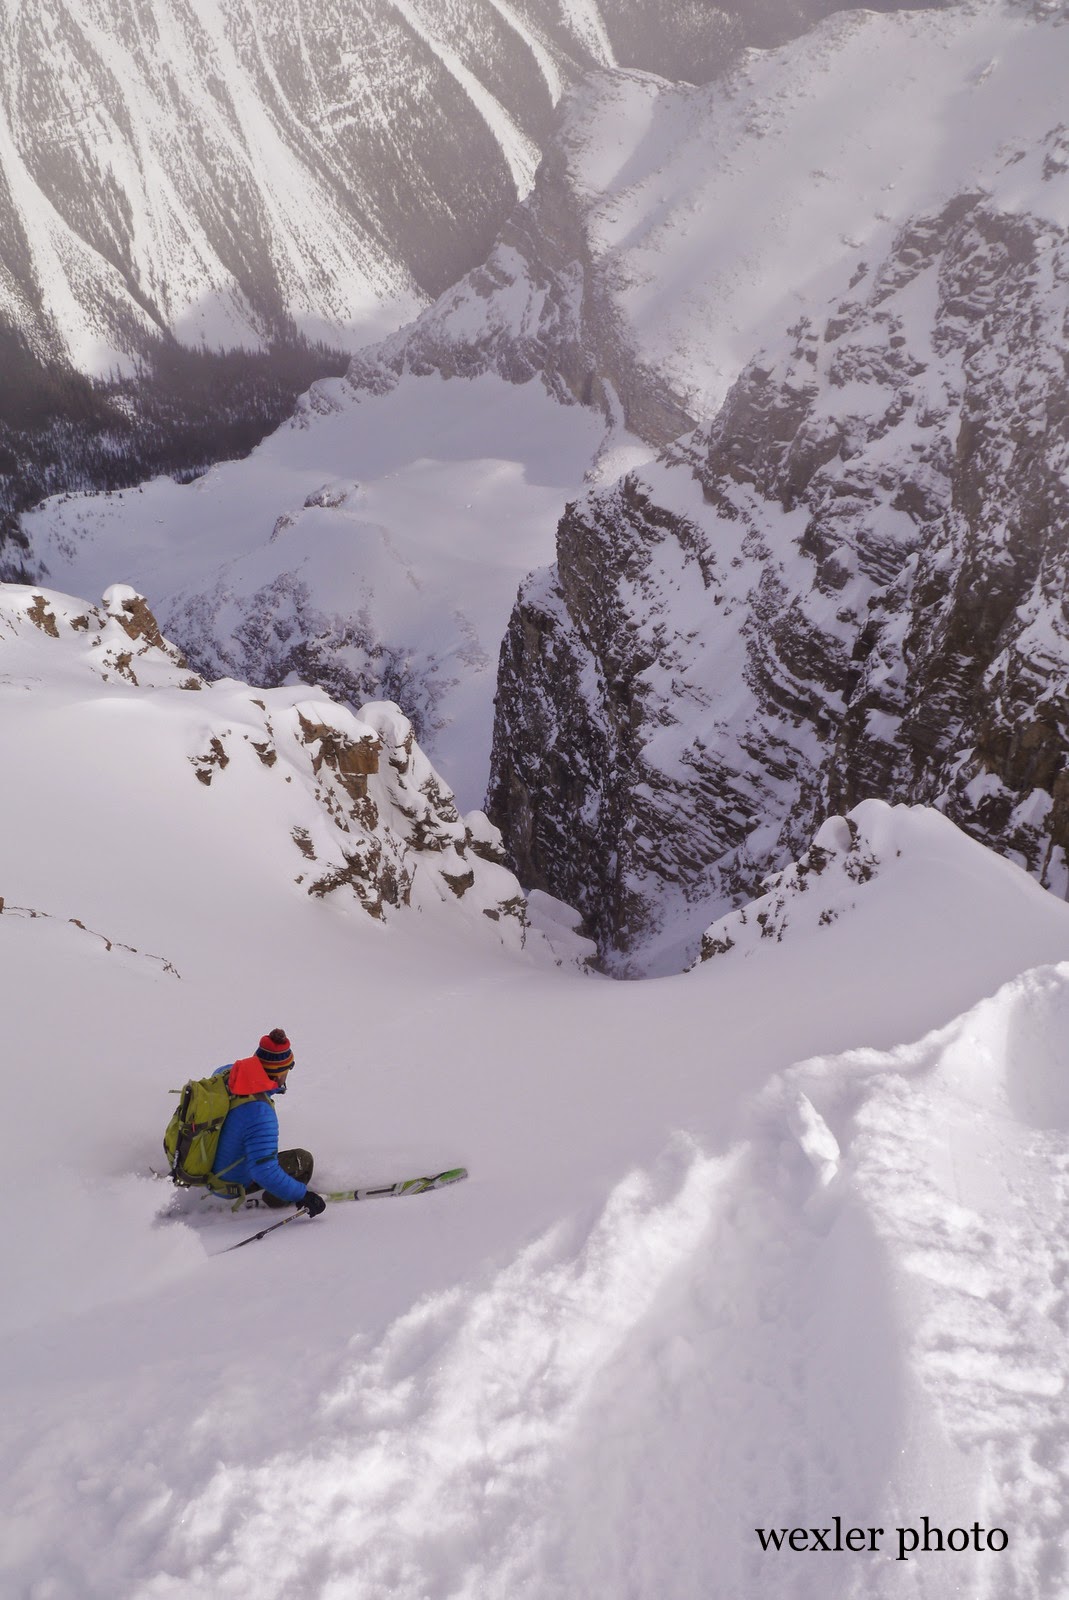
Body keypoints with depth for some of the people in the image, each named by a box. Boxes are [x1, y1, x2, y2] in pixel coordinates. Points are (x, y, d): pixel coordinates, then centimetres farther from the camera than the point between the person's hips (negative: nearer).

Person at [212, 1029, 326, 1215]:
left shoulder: (224, 1073, -13)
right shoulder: (261, 1114, -37)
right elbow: (263, 1172, -38)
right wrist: (301, 1195, -26)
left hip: (202, 1163, 8)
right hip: (230, 1184, -7)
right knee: (303, 1160, 1)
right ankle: (277, 1200, 27)